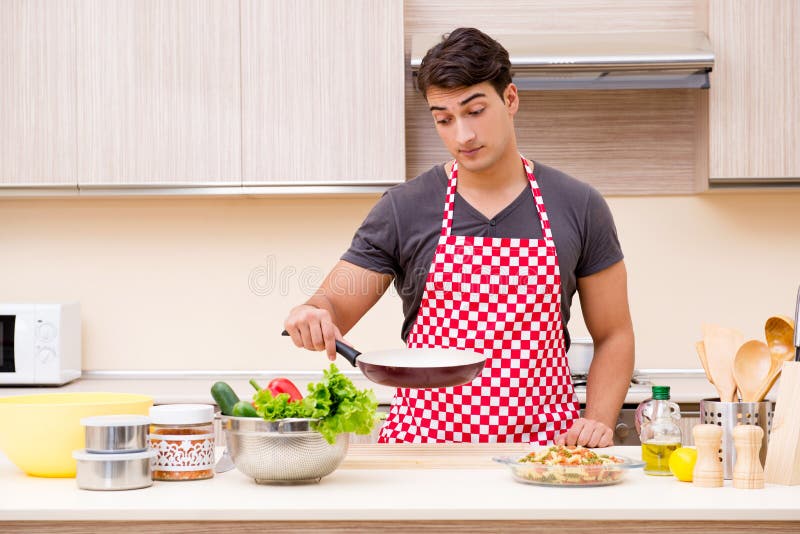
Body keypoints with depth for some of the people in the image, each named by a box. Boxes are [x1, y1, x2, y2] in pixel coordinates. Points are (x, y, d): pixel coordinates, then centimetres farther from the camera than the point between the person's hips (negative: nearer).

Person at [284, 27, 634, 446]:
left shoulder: (579, 207, 7)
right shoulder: (402, 210, 4)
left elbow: (613, 335, 12)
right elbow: (334, 307, 5)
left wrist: (598, 423, -3)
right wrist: (312, 315, -19)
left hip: (541, 444, -1)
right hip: (423, 439, 2)